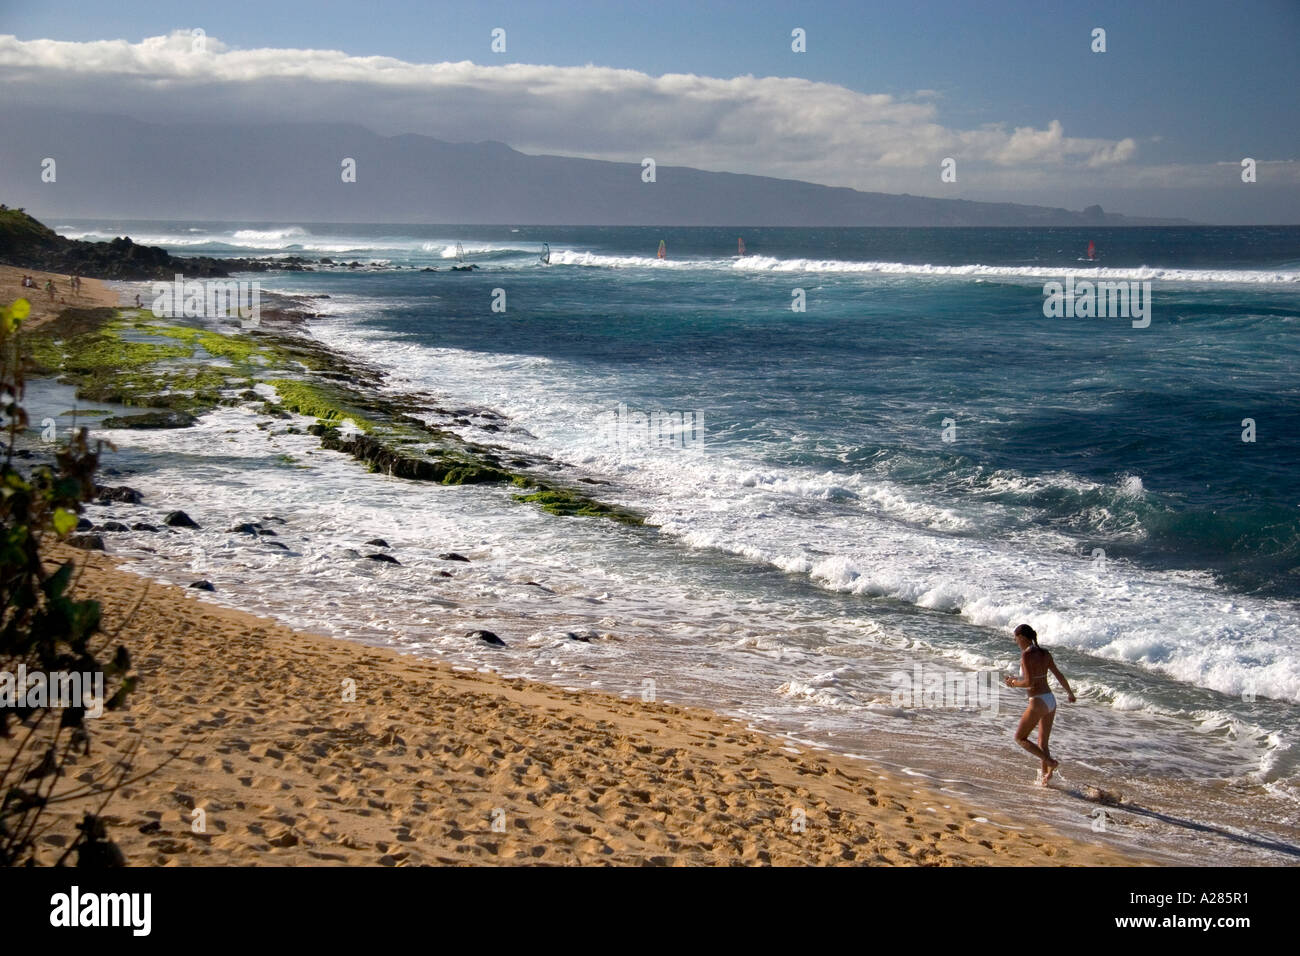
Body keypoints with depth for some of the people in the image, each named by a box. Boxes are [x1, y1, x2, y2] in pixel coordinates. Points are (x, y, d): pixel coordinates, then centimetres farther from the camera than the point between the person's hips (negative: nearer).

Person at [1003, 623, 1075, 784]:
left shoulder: (1026, 655, -14)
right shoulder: (1045, 654, 9)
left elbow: (1029, 682, -21)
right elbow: (1059, 675, 16)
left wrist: (1014, 683, -2)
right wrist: (1069, 693, 30)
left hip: (1038, 702, -8)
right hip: (1051, 700, 8)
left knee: (1020, 738, 6)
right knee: (1042, 743, 17)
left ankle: (1050, 762, -7)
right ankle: (1044, 777, 17)